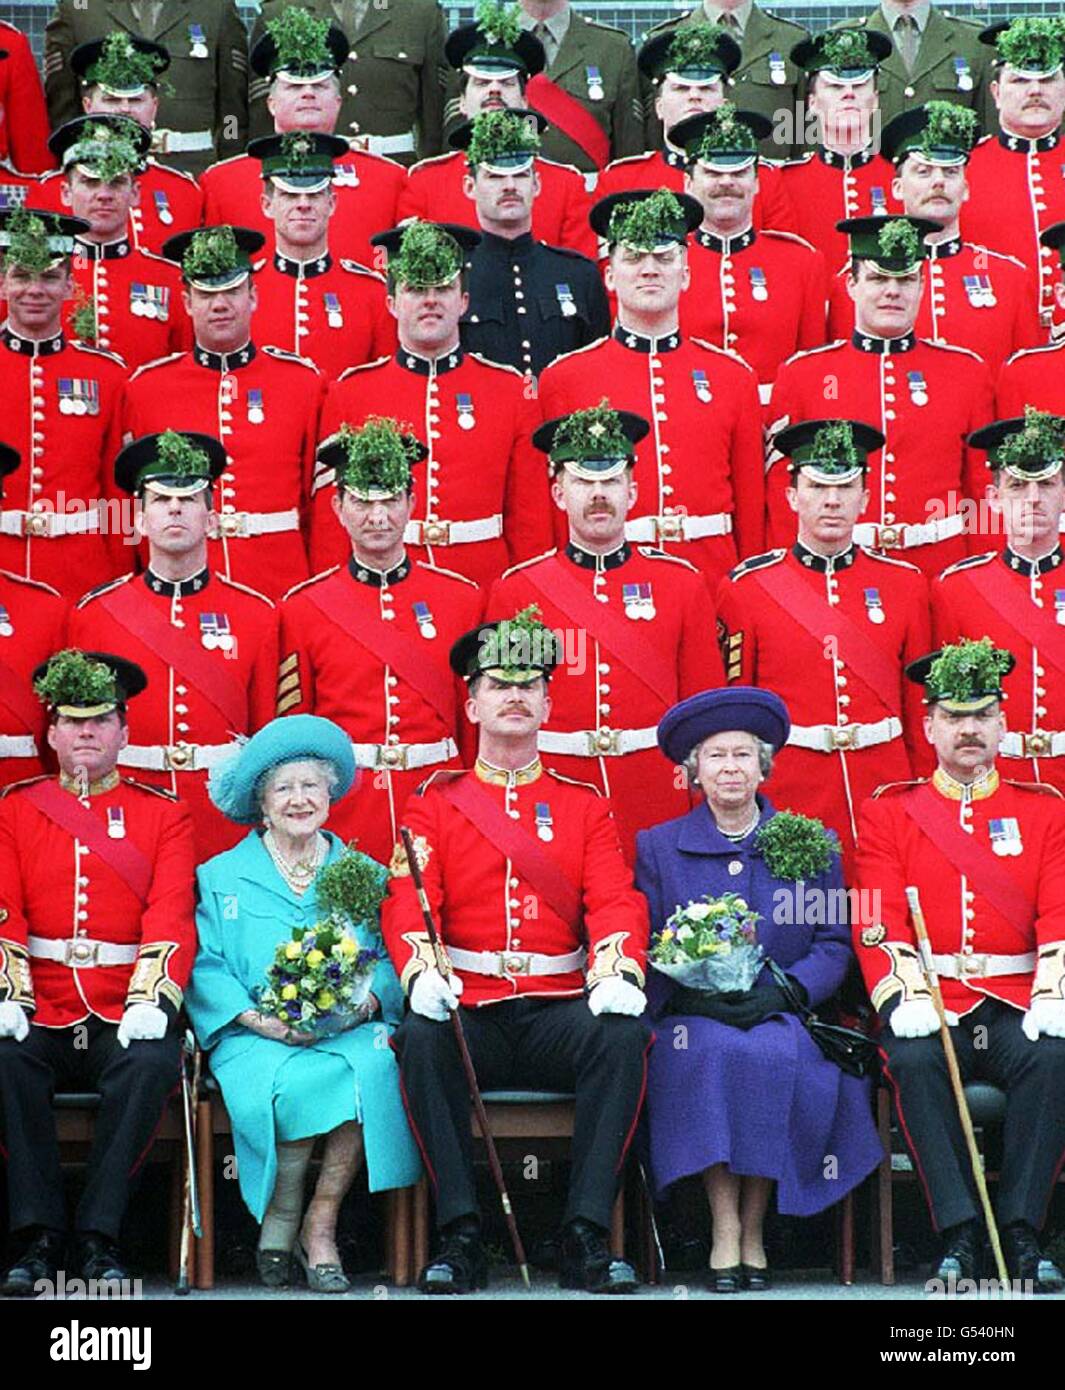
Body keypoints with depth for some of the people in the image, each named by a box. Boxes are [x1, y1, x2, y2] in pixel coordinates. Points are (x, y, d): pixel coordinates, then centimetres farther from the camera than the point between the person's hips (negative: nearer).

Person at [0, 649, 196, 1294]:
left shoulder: (163, 815, 10)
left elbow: (171, 919, -3)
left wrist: (152, 1002, -20)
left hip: (124, 1018, -1)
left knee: (153, 1062, -33)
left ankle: (99, 1234, -19)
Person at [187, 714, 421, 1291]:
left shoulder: (364, 874, 18)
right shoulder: (221, 876, 13)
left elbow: (388, 956, 11)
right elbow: (205, 965, 3)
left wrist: (369, 1001, -11)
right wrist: (256, 1017, -14)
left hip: (350, 1028, 2)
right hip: (257, 1037, -2)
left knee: (376, 1066, -34)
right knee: (293, 1081, -36)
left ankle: (320, 1224, -19)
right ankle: (279, 1220, -11)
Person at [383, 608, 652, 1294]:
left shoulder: (585, 806, 15)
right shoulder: (436, 804, 12)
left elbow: (616, 901, 1)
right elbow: (407, 899, -2)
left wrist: (618, 974, -21)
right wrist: (423, 973, -24)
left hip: (559, 1011, 1)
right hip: (468, 1008, -1)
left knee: (623, 1034, -31)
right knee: (420, 1037, -33)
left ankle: (588, 1235, -26)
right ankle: (461, 1233, -26)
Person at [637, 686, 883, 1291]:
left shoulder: (811, 845, 12)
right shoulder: (658, 847, 12)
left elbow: (835, 944, 6)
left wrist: (783, 993, -13)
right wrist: (693, 995, -15)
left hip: (782, 1019, 0)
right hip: (691, 1018, 0)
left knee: (775, 1056, -34)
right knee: (710, 1052, -34)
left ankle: (754, 1230, -22)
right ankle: (725, 1231, -30)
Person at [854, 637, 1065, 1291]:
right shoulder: (889, 812, 12)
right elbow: (877, 924, 1)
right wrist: (905, 1000, -18)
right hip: (929, 1004, -1)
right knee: (913, 1059, -33)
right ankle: (960, 1236, -26)